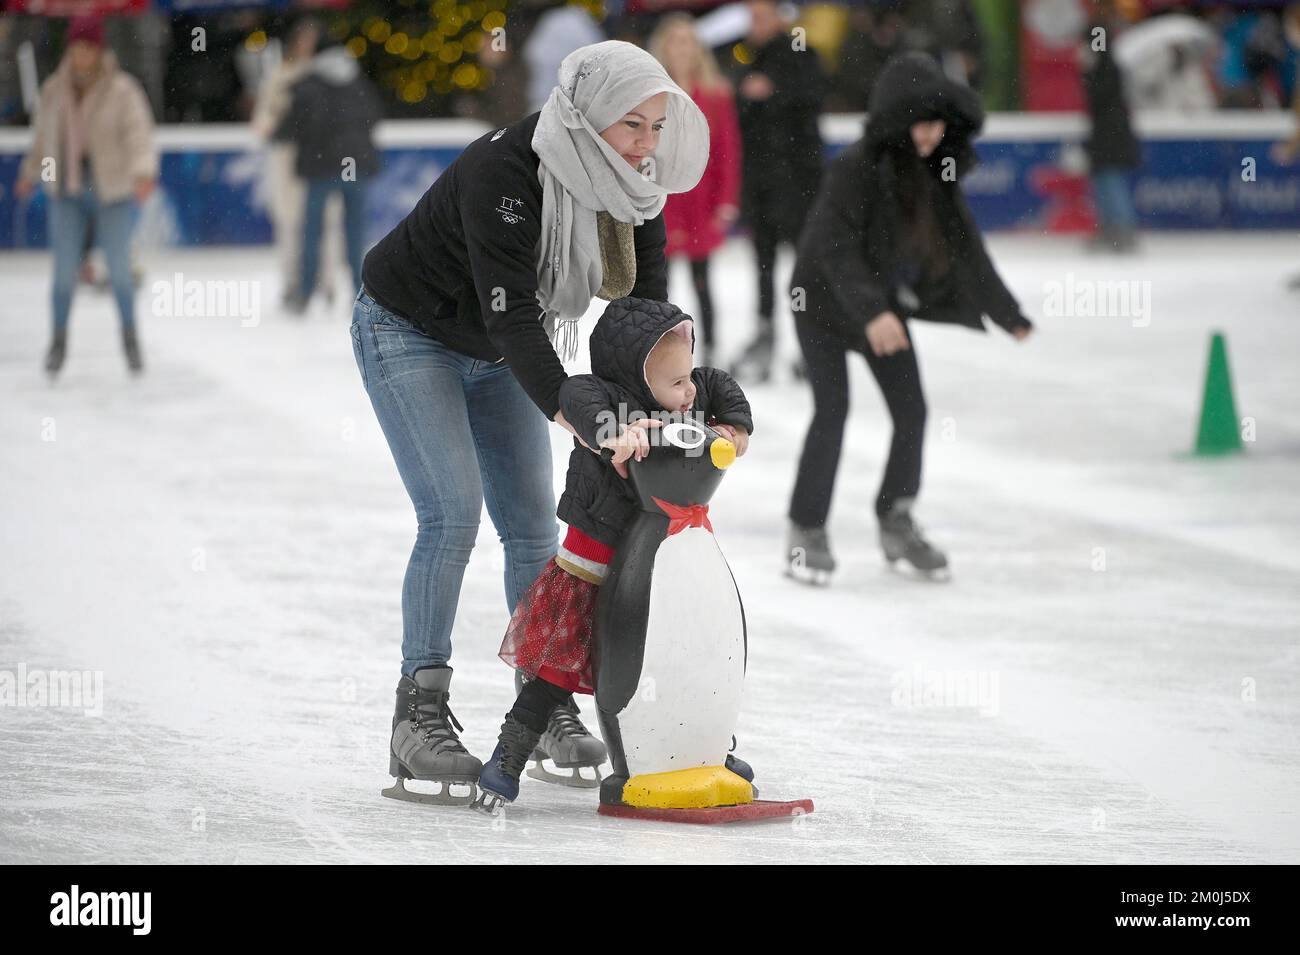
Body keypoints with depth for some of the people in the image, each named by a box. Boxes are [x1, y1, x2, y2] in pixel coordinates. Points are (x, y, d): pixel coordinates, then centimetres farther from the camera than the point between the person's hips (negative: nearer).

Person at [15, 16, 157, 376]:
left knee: (119, 269, 3)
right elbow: (43, 135, 17)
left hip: (113, 194, -3)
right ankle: (58, 340, 16)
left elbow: (139, 133, -20)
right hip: (67, 194, 3)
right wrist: (30, 173, 27)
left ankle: (130, 337, 23)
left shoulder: (122, 90, -10)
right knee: (65, 269, 0)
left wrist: (143, 171, -37)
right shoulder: (54, 90, 3)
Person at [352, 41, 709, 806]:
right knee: (453, 513, -17)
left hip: (495, 353, 7)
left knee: (533, 522, 4)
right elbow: (509, 312, -39)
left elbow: (647, 306, -15)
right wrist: (572, 415, -47)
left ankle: (549, 707, 14)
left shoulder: (629, 183, -14)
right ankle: (419, 719, -13)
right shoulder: (501, 172, -36)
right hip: (410, 333, -7)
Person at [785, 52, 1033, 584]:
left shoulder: (935, 171, -5)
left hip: (885, 306, 6)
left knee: (912, 411, 3)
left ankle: (897, 524, 21)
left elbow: (966, 248, 6)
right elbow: (834, 246, -32)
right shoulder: (855, 168, -25)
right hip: (824, 301, -6)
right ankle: (806, 531, -1)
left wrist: (1008, 315, 9)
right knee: (832, 410, -13)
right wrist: (871, 312, -44)